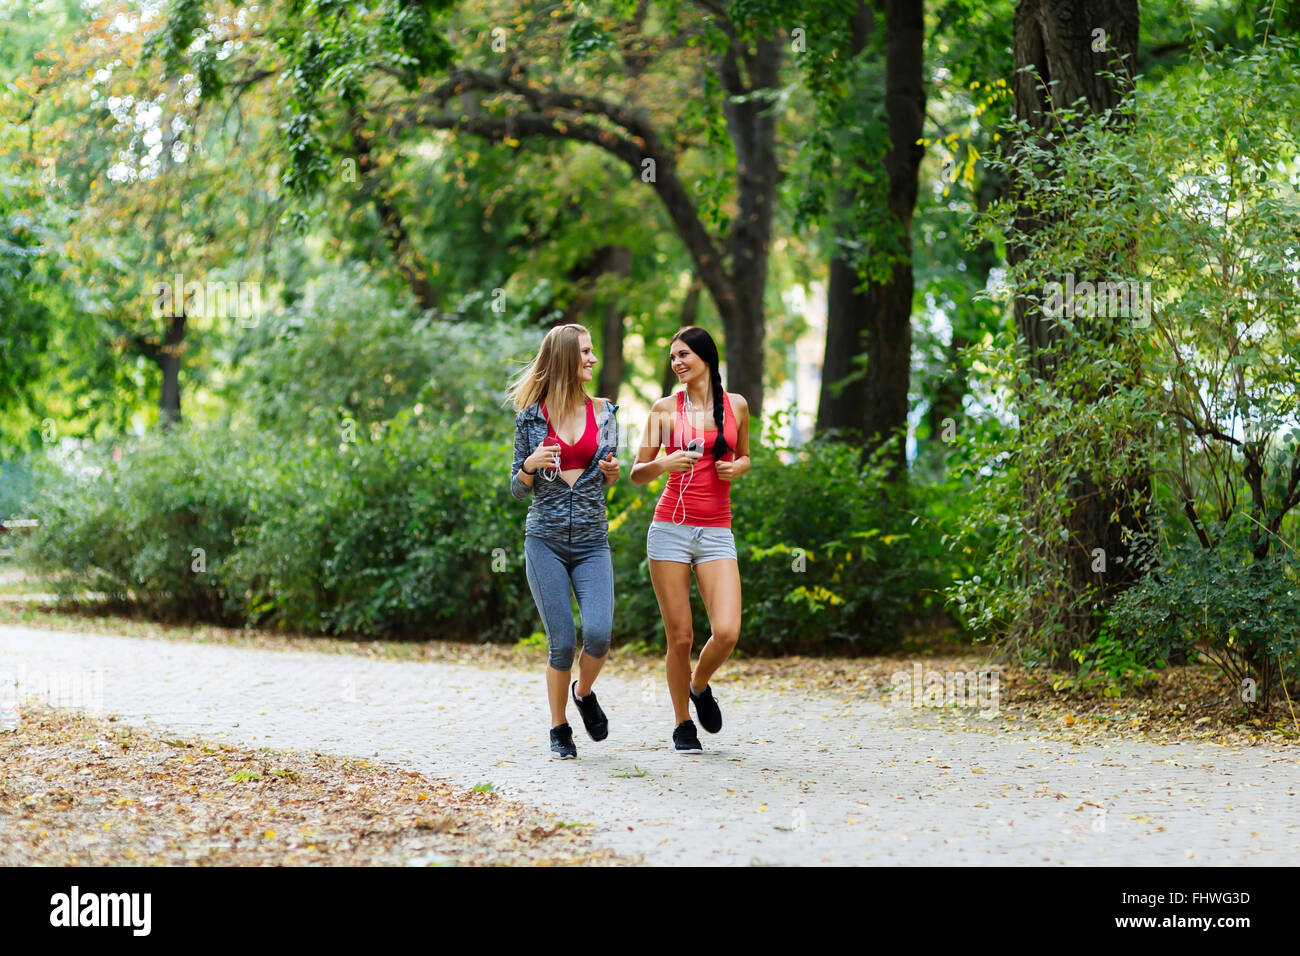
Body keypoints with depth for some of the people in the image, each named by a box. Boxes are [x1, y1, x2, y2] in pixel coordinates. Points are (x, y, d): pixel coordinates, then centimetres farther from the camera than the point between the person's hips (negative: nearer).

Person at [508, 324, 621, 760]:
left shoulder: (603, 411, 7)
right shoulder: (531, 416, 2)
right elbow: (518, 488, 7)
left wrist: (611, 472, -4)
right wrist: (530, 465, -14)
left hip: (592, 542, 2)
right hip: (545, 540, -2)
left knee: (598, 633, -17)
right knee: (562, 642, -7)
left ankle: (584, 692, 15)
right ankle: (559, 729, 14)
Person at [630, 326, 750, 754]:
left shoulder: (736, 405, 8)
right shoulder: (665, 409, 4)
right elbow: (637, 474, 6)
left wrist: (738, 467, 0)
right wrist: (663, 464, -15)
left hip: (716, 531, 1)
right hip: (670, 527, -1)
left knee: (726, 632, -14)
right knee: (680, 637, -1)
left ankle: (700, 686, 18)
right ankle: (682, 723, 18)